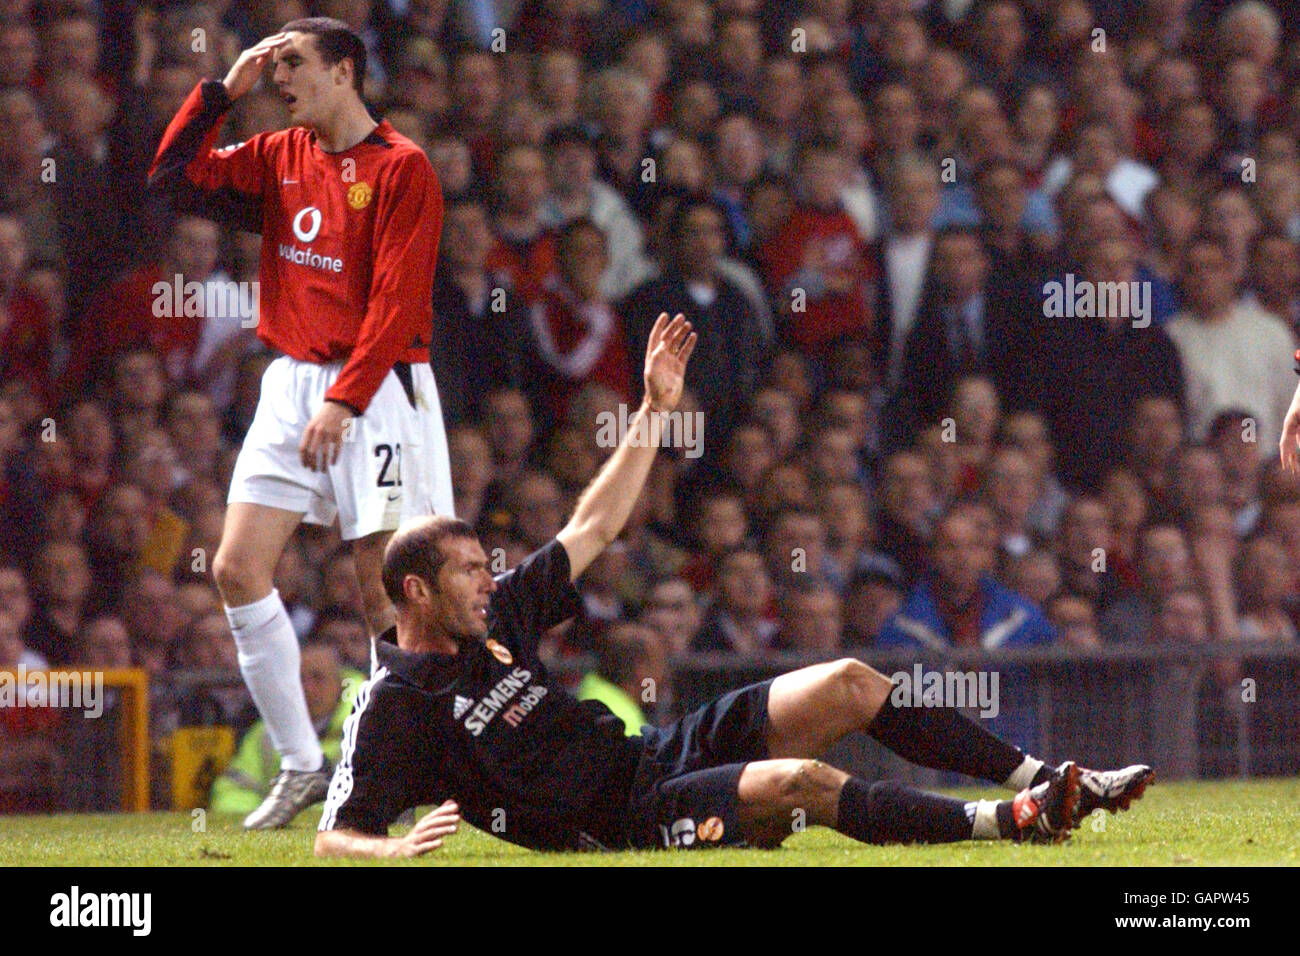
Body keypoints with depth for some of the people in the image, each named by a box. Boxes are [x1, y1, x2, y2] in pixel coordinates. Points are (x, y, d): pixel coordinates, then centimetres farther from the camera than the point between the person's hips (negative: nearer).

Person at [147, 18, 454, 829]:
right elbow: (174, 181, 9)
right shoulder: (280, 159, 12)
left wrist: (344, 401, -20)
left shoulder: (402, 168, -9)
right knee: (237, 569, -2)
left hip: (377, 392, -7)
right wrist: (220, 92, 2)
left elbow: (397, 304, -14)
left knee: (384, 592, -9)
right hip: (292, 385, 7)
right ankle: (302, 767, 5)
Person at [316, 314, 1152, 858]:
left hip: (659, 754, 9)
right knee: (800, 781, -31)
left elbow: (593, 528, 19)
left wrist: (654, 410, 18)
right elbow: (335, 838, -15)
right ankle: (1010, 821, -28)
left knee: (849, 684, -2)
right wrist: (397, 850, -38)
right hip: (621, 821, -9)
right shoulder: (395, 704, -11)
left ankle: (1048, 782, -3)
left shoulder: (495, 616, 11)